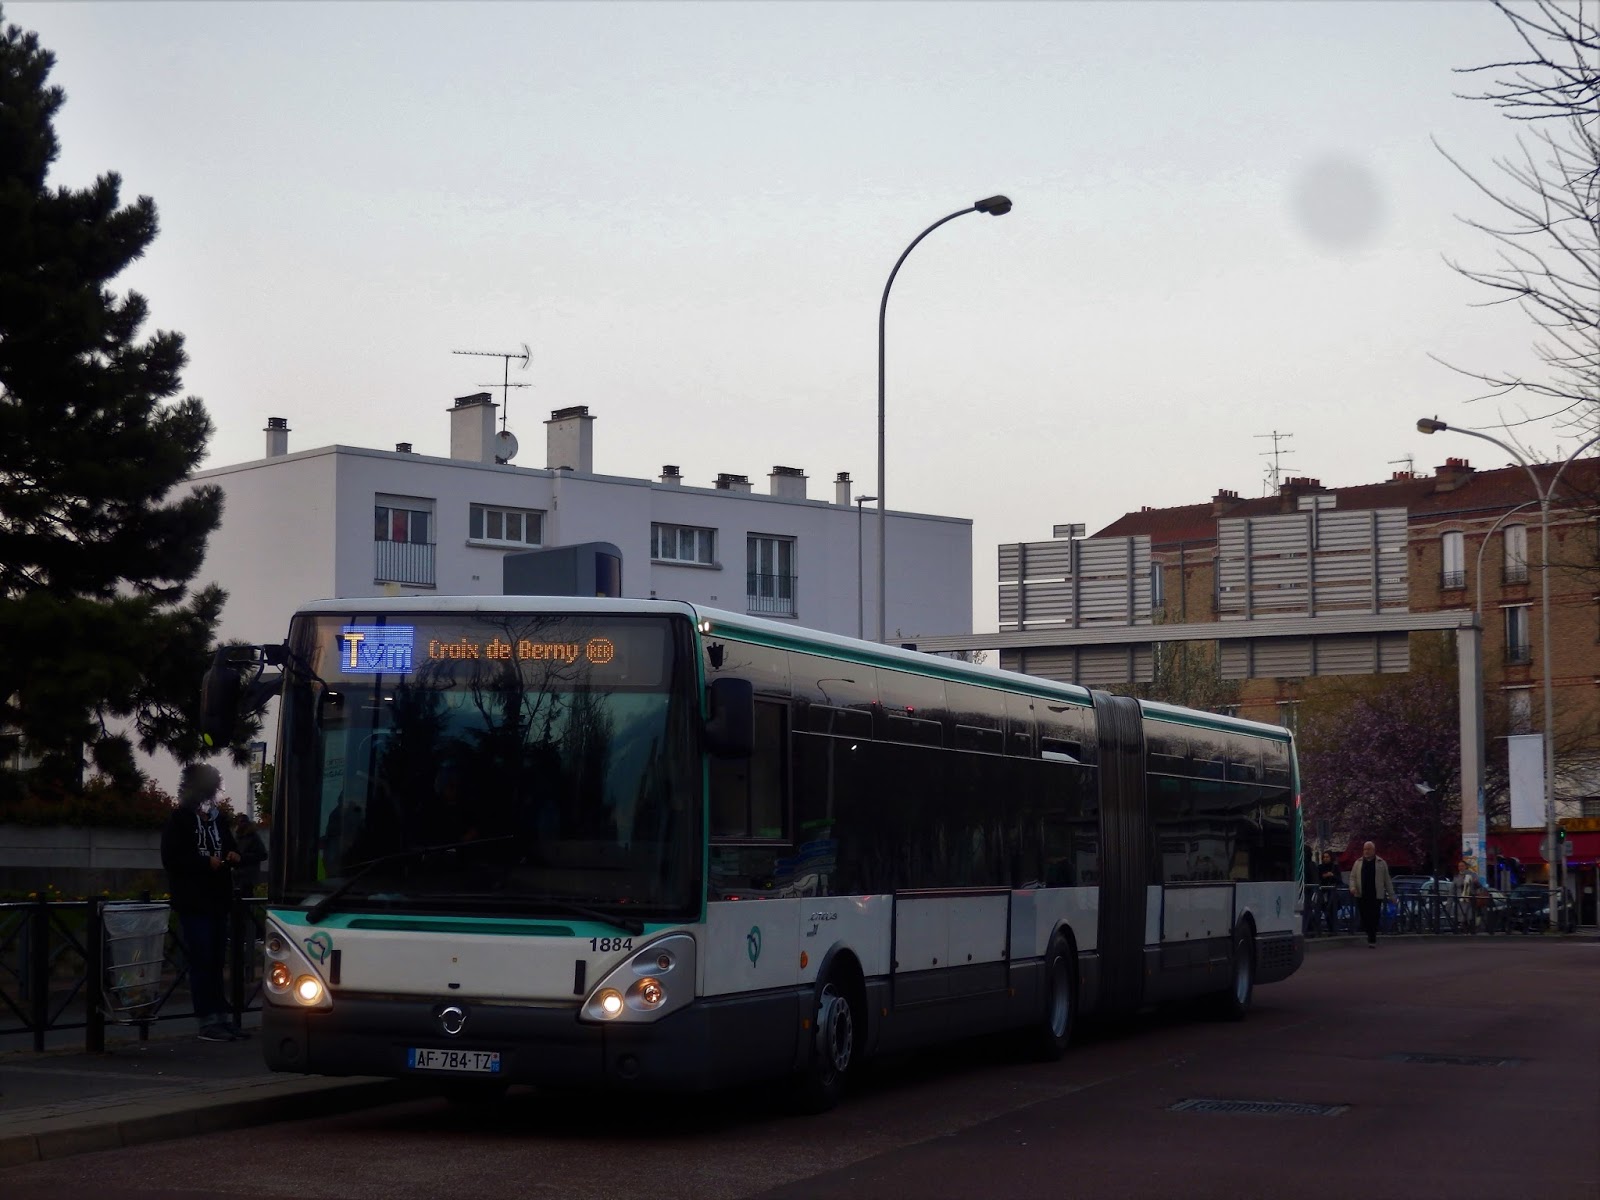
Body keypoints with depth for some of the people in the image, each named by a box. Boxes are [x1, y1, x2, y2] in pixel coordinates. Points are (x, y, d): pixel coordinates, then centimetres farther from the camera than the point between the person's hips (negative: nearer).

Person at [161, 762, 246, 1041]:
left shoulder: (217, 820, 15)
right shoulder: (179, 819, -3)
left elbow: (230, 848, 26)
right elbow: (171, 858, -11)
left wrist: (232, 856, 2)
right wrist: (207, 862, -18)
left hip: (218, 900, 6)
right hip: (194, 902, -6)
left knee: (216, 960, 8)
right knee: (202, 960, -8)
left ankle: (221, 1017, 12)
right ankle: (207, 1022, -7)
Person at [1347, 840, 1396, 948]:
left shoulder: (1381, 863, 7)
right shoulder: (1358, 862, 12)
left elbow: (1387, 880, 9)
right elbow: (1352, 877, 11)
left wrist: (1391, 895, 7)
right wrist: (1352, 887, -9)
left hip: (1376, 895, -2)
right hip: (1361, 895, 2)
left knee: (1374, 918, -8)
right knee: (1364, 917, 0)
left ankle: (1372, 939, -5)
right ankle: (1371, 937, 14)